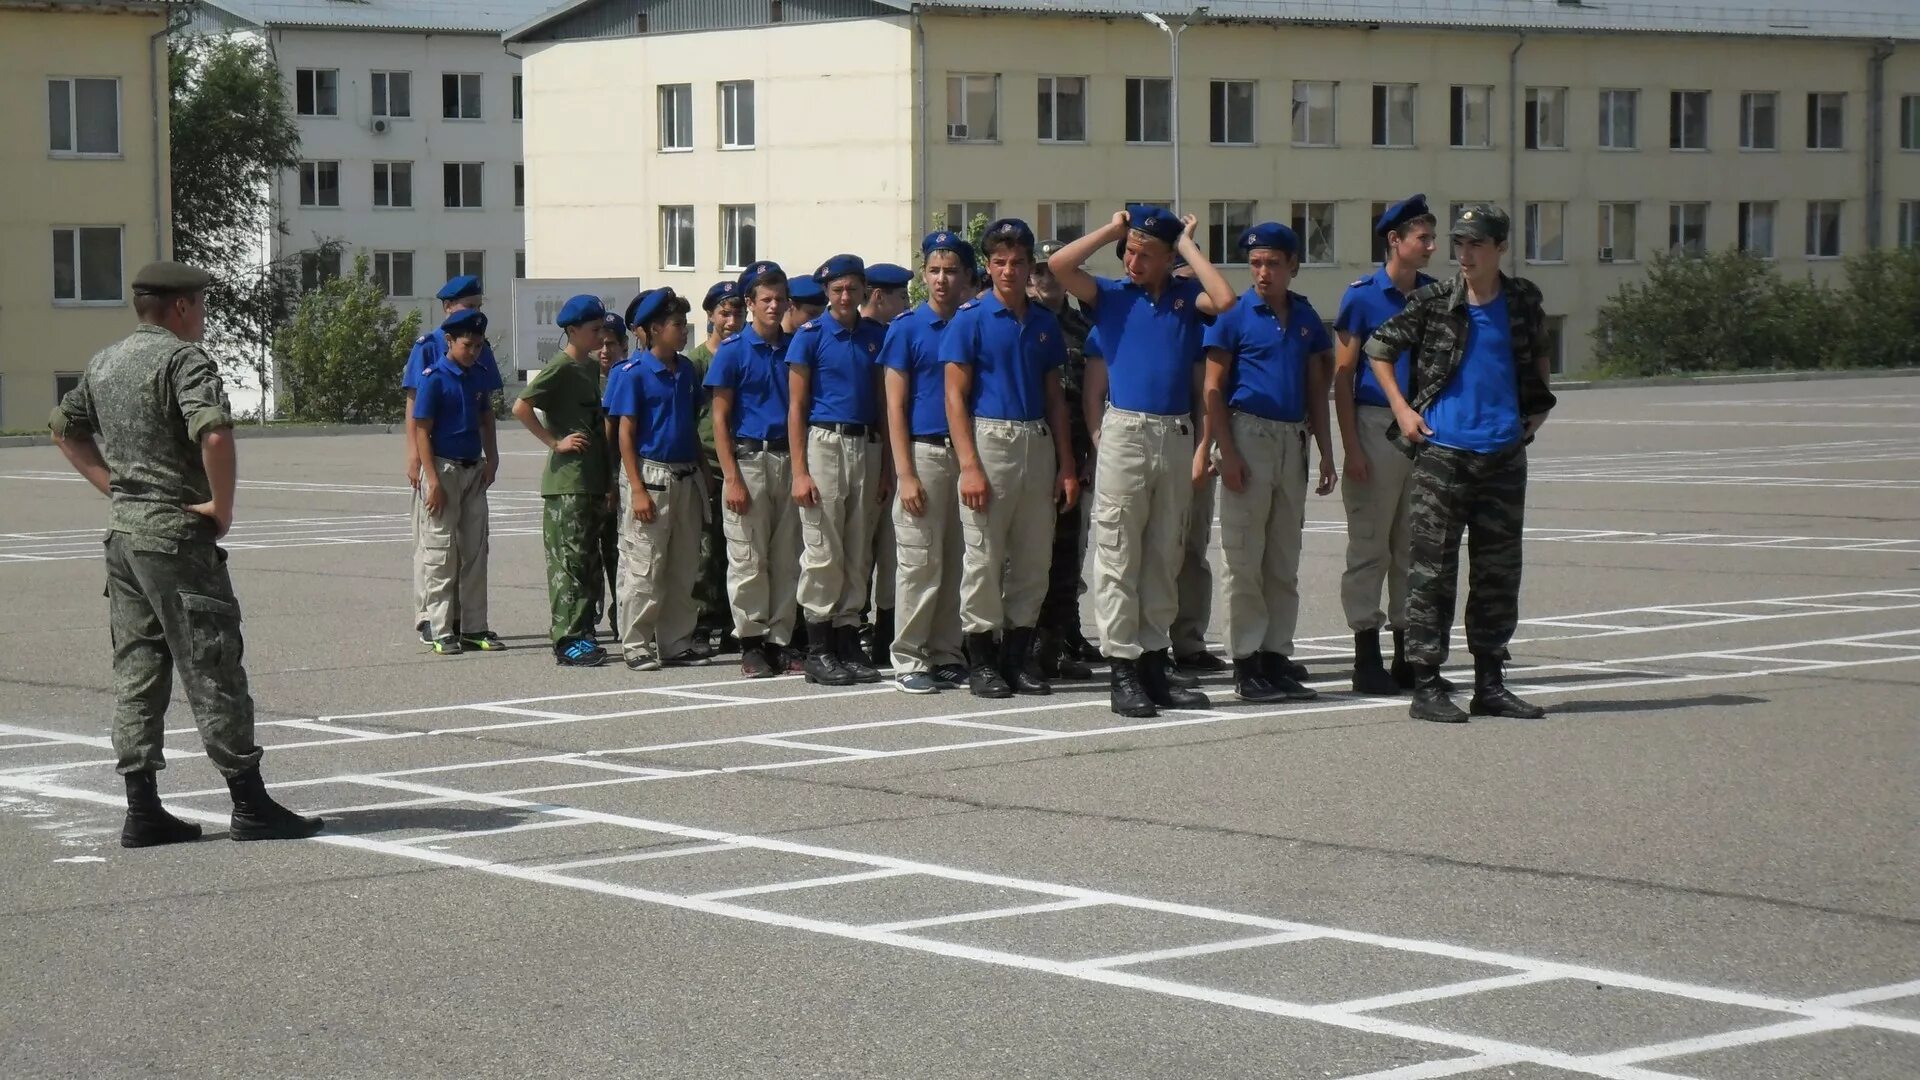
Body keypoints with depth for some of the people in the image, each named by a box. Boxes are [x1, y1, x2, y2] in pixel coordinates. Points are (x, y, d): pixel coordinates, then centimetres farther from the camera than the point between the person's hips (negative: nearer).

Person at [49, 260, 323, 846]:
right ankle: (250, 806, 1)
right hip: (177, 534, -8)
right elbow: (214, 433, -29)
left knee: (135, 671, 9)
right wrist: (222, 505, -17)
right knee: (212, 669, -3)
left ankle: (142, 811, 9)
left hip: (122, 532, 8)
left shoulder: (103, 362, 13)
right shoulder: (183, 359, -13)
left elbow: (63, 426, 26)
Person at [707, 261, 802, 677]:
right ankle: (751, 643, 3)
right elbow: (720, 417, -4)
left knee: (787, 557, 5)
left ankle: (779, 640, 11)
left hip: (790, 459, 4)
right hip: (749, 458, -4)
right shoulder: (732, 351, -2)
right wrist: (732, 478, -11)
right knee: (749, 559, -3)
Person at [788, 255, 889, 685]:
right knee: (823, 552, -6)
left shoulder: (877, 335, 11)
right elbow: (796, 406, -3)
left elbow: (884, 401, 15)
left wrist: (887, 466, 9)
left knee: (859, 553, 6)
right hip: (824, 443, -4)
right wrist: (799, 471, -10)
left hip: (867, 445, 4)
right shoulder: (810, 335, -1)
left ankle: (849, 642, 13)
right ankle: (818, 652, -2)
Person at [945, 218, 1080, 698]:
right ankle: (982, 661, 4)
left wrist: (1067, 465, 9)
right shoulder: (970, 319, -2)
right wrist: (969, 466, -15)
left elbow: (1054, 397, 16)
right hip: (990, 438, -5)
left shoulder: (1045, 322, 12)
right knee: (984, 555, -3)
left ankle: (1019, 654, 14)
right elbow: (955, 396, -6)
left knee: (1034, 557, 6)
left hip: (1037, 443, 5)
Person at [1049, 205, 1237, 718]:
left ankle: (1156, 664, 15)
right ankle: (1123, 670, -2)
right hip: (1125, 431, -2)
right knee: (1119, 556, -4)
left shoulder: (1186, 295, 9)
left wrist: (1188, 245, -2)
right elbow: (1059, 265, -8)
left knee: (1165, 556, 8)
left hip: (1177, 435, 2)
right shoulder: (1111, 295, 6)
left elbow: (1225, 300, -11)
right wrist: (1112, 229, 1)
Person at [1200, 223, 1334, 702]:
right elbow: (1214, 388, -5)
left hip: (1293, 440, 5)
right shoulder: (1236, 314, -3)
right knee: (1244, 558, -4)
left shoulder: (1306, 317, 11)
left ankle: (1276, 658, 14)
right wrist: (1226, 452, -14)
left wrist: (1326, 452, 10)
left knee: (1285, 559, 9)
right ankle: (1245, 663, -1)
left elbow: (1315, 388, 16)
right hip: (1248, 433, -5)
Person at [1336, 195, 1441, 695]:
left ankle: (1409, 654, 17)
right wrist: (1351, 447, -12)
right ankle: (1366, 657, 2)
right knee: (1370, 544, -2)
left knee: (1416, 543, 10)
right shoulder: (1363, 296, -5)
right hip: (1377, 424, -5)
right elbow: (1342, 374, -6)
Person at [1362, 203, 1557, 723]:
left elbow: (1539, 352, 26)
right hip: (1442, 451, -3)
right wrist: (1402, 409, -2)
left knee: (1498, 573, 8)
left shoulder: (1524, 301, 6)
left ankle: (1490, 684, 17)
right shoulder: (1434, 301, -4)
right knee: (1432, 569, -4)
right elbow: (1378, 348, 6)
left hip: (1504, 453, 4)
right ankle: (1426, 685, 0)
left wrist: (1538, 405, 15)